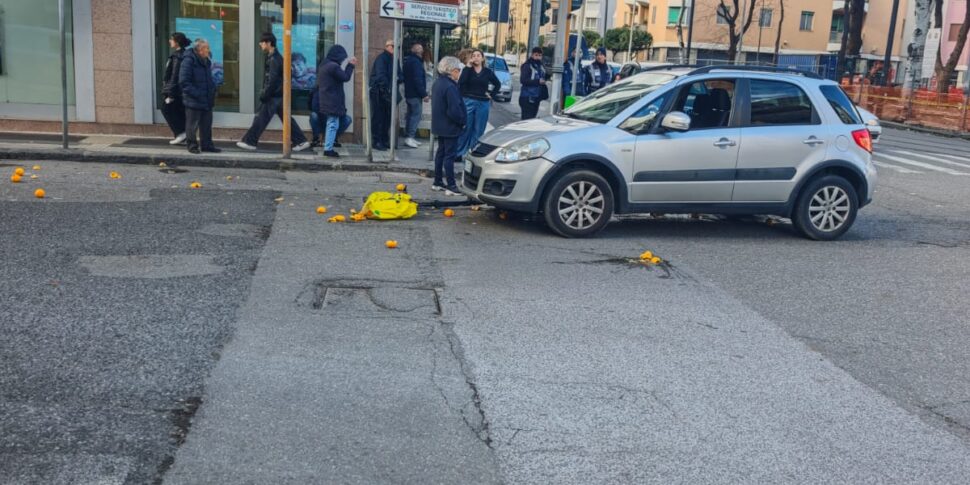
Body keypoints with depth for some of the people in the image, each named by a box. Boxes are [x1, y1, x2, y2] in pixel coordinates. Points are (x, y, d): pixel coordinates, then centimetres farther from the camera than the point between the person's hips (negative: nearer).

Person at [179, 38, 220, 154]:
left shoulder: (206, 62, 12)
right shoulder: (189, 61, -14)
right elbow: (184, 82, -17)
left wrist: (212, 90, 7)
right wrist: (196, 94, -21)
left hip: (207, 100, 8)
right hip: (193, 101, -8)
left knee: (206, 124, 13)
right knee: (192, 125, 3)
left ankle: (206, 144, 22)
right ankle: (192, 145, 13)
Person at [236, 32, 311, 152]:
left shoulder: (274, 59, -16)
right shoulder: (276, 57, 14)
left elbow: (272, 81, -21)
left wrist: (264, 95, -16)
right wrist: (265, 93, 18)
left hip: (273, 96, -10)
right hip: (279, 95, 10)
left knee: (261, 119, -2)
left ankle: (249, 142, 5)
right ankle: (301, 141, 10)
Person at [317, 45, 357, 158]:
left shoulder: (323, 65, 16)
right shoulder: (333, 66, -16)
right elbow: (346, 77, -13)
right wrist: (351, 65, 0)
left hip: (326, 101, 10)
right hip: (333, 102, -10)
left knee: (346, 120, 17)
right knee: (333, 124, -5)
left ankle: (329, 140, 17)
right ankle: (328, 149, -4)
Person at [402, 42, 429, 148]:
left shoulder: (409, 60, 16)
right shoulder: (416, 62, -15)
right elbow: (418, 80, -22)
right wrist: (424, 94, -20)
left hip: (409, 93, 10)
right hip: (415, 94, -10)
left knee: (411, 115, 14)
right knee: (416, 115, -9)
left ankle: (408, 137, 17)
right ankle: (410, 137, -12)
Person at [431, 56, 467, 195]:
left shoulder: (438, 83, 8)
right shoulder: (450, 87, -24)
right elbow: (455, 110, -26)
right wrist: (462, 121, -10)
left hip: (440, 125, 10)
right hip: (450, 127, -10)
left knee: (441, 153, 17)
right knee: (450, 156, -4)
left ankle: (437, 182, 25)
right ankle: (451, 186, 0)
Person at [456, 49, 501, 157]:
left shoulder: (487, 72, 7)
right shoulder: (467, 70, 3)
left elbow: (498, 84, 20)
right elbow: (461, 83, -16)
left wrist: (492, 94, 7)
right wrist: (468, 67, -14)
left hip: (483, 104, 2)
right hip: (468, 102, -2)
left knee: (478, 131, 6)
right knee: (465, 129, -1)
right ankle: (459, 152, 6)